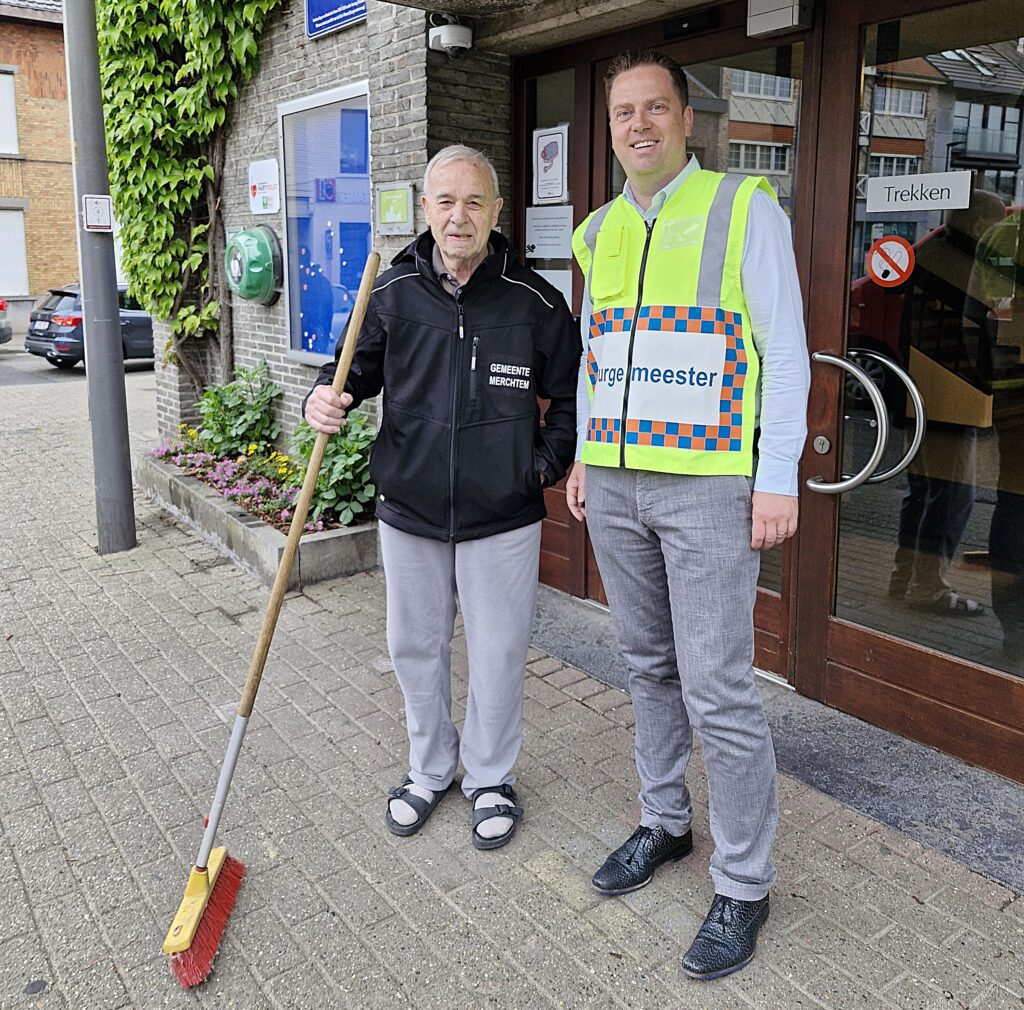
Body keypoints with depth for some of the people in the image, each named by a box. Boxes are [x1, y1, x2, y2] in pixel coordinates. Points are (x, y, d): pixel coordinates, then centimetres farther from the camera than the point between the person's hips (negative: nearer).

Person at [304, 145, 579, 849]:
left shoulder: (533, 300, -5)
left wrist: (545, 468, -4)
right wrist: (326, 399, -10)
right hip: (410, 514, 3)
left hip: (503, 520, -2)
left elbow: (572, 396, 4)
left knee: (498, 656, 9)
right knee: (415, 648, 16)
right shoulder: (394, 292, 0)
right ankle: (431, 769, 39)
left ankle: (492, 779, 33)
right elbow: (358, 367, 11)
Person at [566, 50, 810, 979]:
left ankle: (744, 886, 13)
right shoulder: (600, 230, 13)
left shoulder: (745, 208, -3)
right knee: (649, 665, 15)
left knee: (718, 691, -4)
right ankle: (665, 822, 33)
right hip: (615, 483, 6)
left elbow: (784, 353, -6)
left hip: (709, 485, -6)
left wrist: (778, 478, -12)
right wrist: (583, 456, 16)